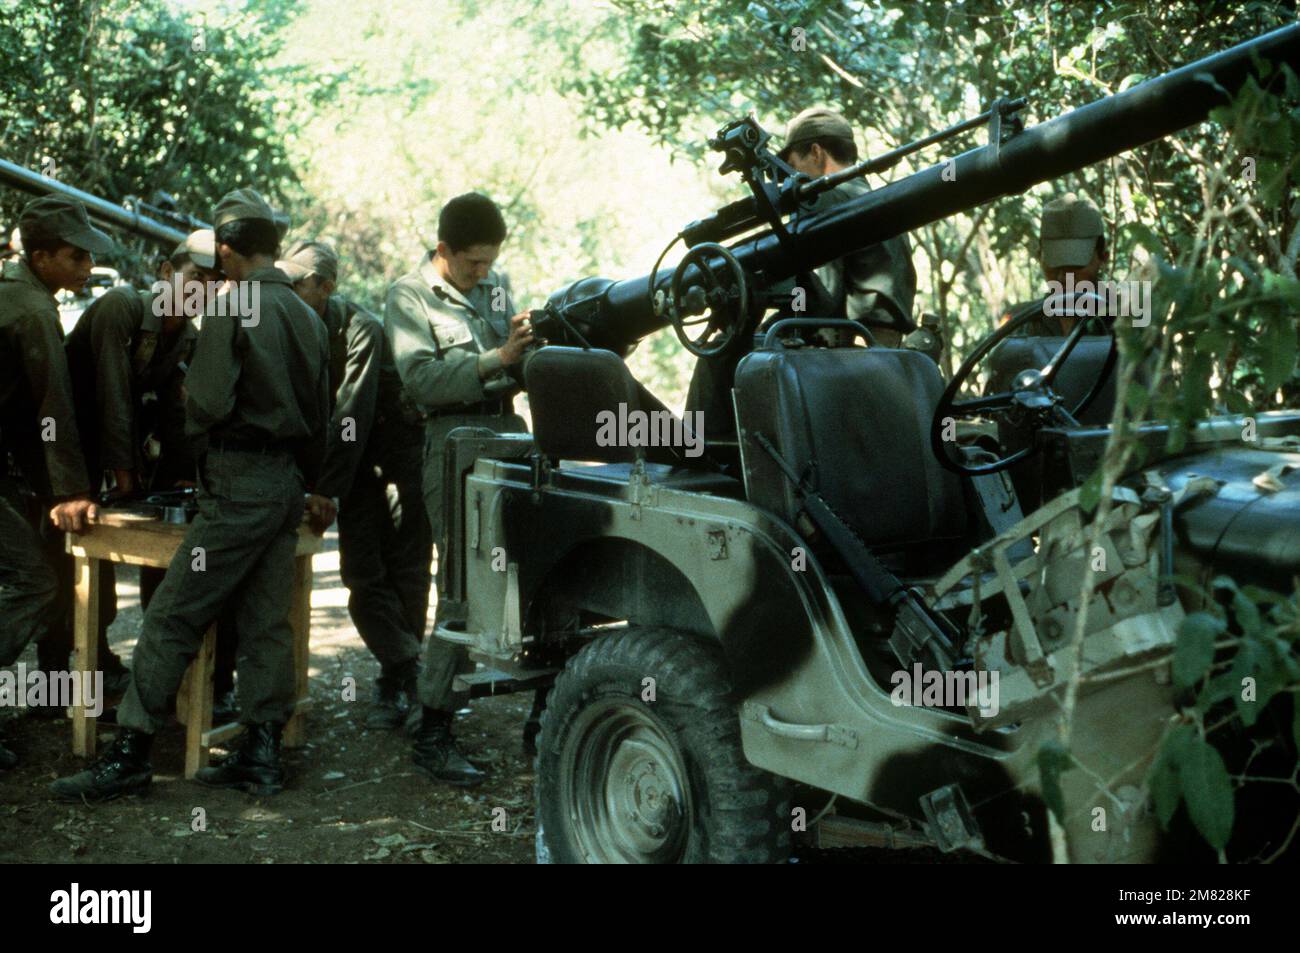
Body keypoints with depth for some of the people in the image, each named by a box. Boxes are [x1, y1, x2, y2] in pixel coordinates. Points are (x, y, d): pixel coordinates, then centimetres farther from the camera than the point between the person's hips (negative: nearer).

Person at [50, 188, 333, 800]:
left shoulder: (230, 310, -10)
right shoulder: (307, 317, 14)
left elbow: (209, 401, -17)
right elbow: (320, 416, 17)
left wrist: (194, 429, 6)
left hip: (239, 482, -8)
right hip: (289, 483, 8)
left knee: (172, 618, -4)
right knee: (266, 623, 9)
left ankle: (129, 754, -2)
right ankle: (261, 755, 11)